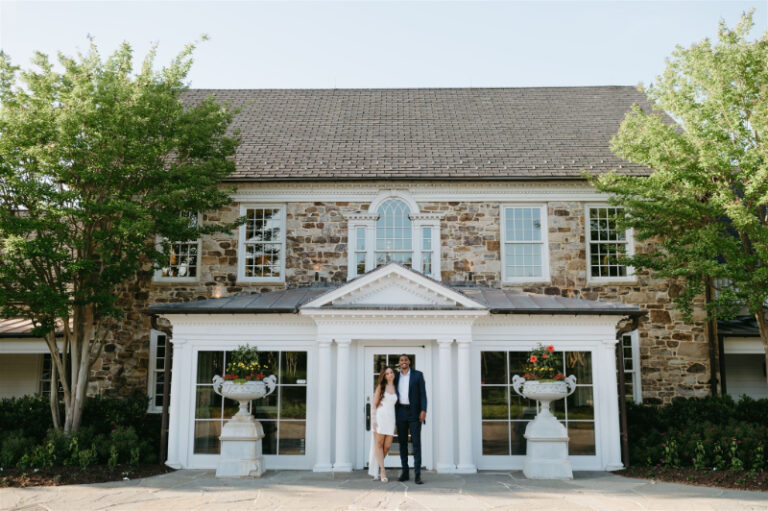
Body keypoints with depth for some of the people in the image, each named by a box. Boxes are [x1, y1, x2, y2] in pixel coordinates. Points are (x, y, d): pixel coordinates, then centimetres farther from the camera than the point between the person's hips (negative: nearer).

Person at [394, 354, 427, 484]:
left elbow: (423, 393, -4)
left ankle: (417, 475, -6)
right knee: (402, 442, 5)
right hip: (400, 412, 3)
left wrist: (423, 410, -14)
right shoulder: (396, 377, 10)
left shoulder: (418, 375, 1)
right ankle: (405, 472, 13)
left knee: (416, 443, -6)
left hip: (414, 412, -3)